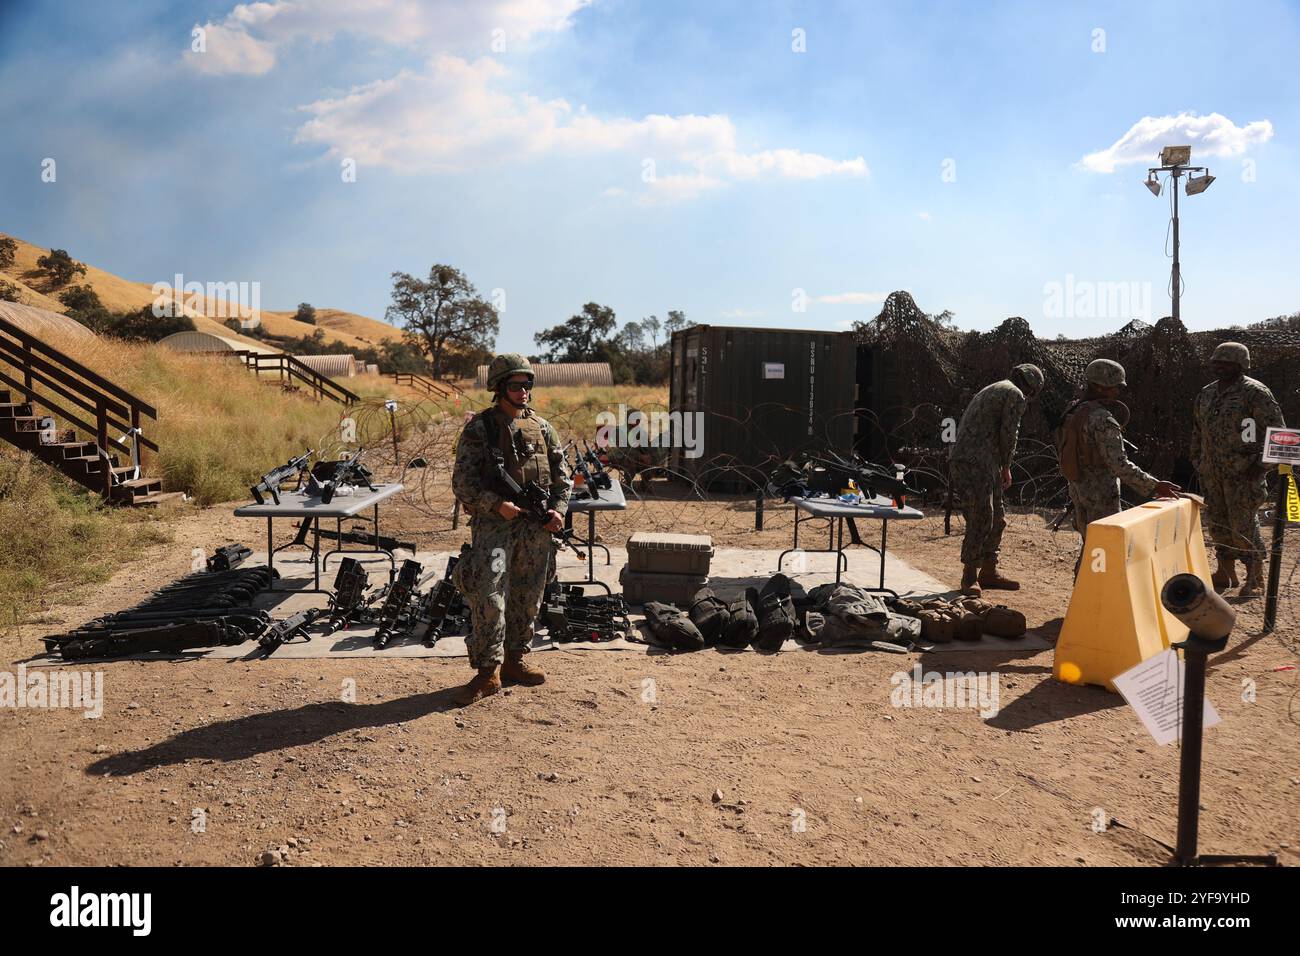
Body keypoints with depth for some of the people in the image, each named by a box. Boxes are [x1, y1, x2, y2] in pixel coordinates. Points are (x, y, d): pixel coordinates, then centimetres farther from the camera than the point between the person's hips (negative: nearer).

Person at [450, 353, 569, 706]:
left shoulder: (541, 427, 12)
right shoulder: (478, 428, -2)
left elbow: (560, 475, 16)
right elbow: (463, 482, -7)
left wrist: (558, 509, -1)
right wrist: (498, 505, -19)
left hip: (536, 527, 5)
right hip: (493, 522, -5)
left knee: (527, 597, 10)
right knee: (488, 595, -12)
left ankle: (514, 660, 25)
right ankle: (487, 672, -4)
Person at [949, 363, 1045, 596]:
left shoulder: (992, 390, 26)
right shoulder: (1016, 395, -4)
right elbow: (1008, 434, -7)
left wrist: (1000, 467, 21)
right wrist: (1006, 467, 7)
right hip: (976, 463, -10)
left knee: (996, 519, 15)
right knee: (981, 520, -8)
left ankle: (989, 572, 22)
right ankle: (970, 577, -2)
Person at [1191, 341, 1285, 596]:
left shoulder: (1255, 393, -8)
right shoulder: (1206, 394, 12)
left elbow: (1277, 431, -10)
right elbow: (1197, 430, 22)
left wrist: (1261, 465, -15)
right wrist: (1198, 461, 18)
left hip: (1243, 473, -7)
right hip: (1212, 474, 7)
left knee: (1244, 527, -4)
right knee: (1217, 523, 12)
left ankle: (1255, 580, 8)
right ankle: (1225, 574, 25)